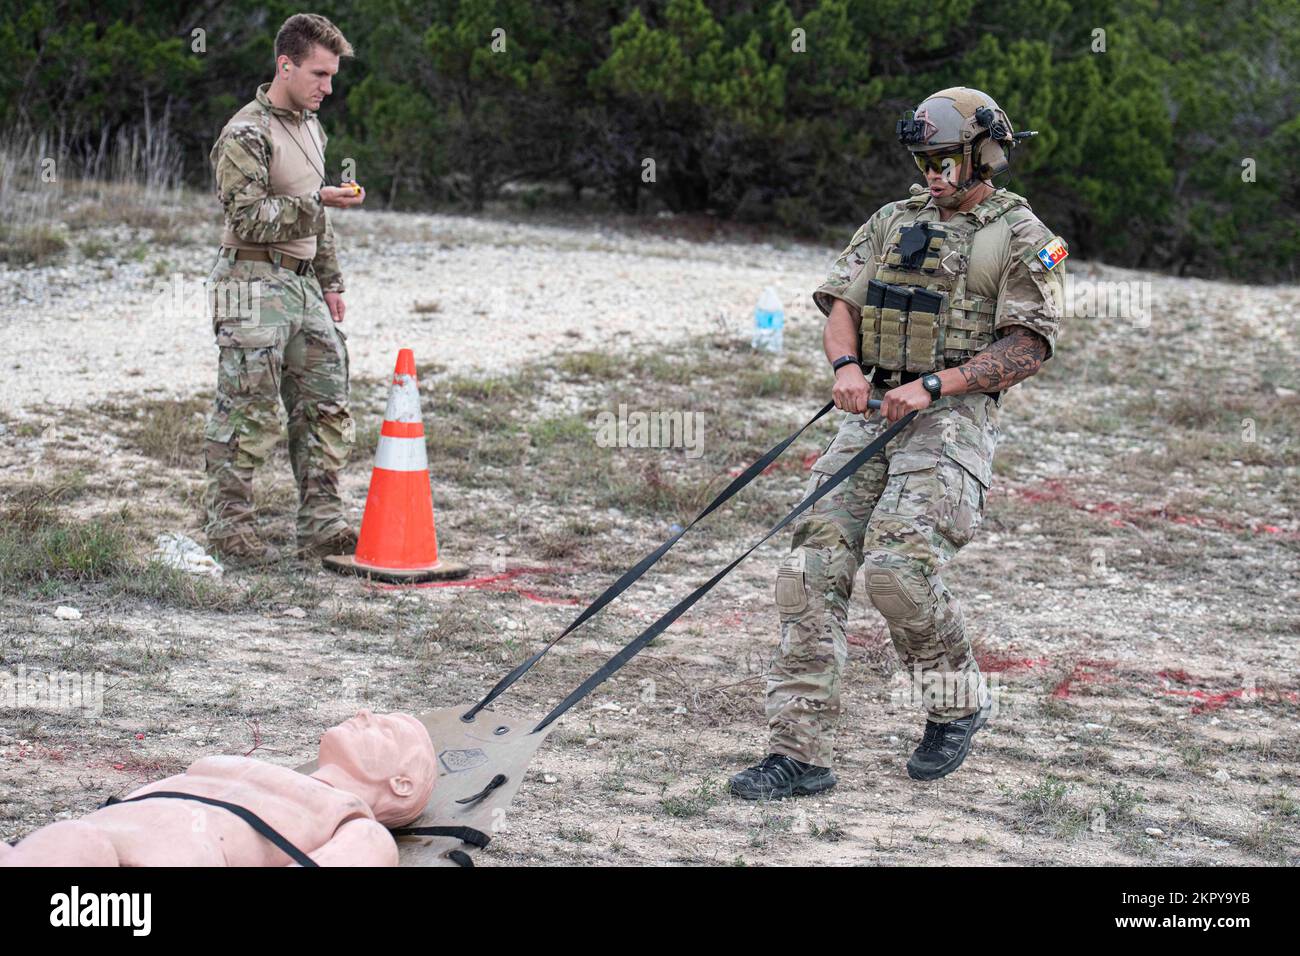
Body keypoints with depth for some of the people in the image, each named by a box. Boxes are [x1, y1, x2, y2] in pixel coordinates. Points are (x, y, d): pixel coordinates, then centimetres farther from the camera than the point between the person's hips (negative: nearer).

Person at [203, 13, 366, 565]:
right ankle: (229, 527, 4)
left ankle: (321, 525, 12)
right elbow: (249, 217, -19)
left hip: (303, 284, 8)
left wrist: (330, 282, 20)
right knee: (248, 416, -6)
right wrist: (319, 201, -23)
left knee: (326, 408, 7)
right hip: (254, 286, -8)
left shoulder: (311, 127, 16)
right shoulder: (246, 134, -12)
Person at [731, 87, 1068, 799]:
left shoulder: (1022, 239, 3)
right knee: (812, 569, -7)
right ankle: (798, 752, -6)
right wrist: (846, 365, -8)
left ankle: (958, 705, 3)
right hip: (873, 414, 6)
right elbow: (841, 304, 14)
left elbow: (1027, 348, -6)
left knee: (896, 565, -24)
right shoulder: (894, 221, 20)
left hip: (954, 419, -5)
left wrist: (932, 385, -16)